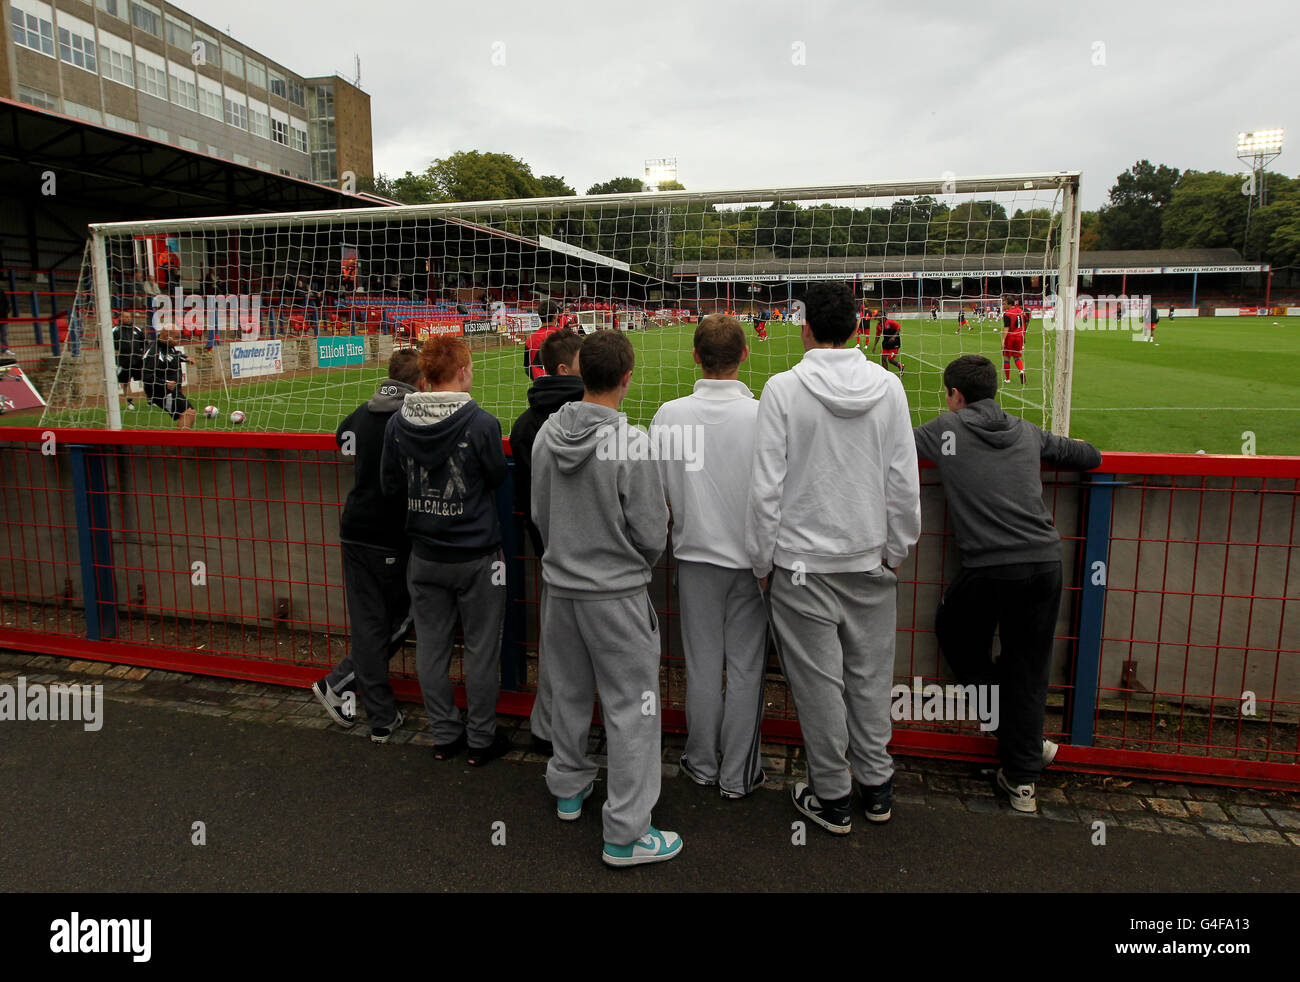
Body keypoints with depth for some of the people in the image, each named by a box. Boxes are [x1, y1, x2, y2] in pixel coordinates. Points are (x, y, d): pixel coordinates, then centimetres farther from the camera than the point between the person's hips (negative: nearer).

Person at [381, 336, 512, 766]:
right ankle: (481, 739, 22)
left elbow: (390, 484, 4)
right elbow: (497, 477, -5)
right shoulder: (481, 422, -19)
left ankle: (444, 735, 28)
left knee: (431, 647, 15)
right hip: (477, 556, -4)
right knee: (481, 650, 9)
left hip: (424, 556, 4)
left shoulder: (398, 423, -5)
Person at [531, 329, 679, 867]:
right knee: (631, 706, 5)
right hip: (616, 591, -6)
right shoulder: (630, 442, -20)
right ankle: (626, 833, 12)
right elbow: (652, 533, -14)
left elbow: (539, 513, 7)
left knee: (568, 692, 22)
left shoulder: (547, 434, -3)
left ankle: (568, 787, 41)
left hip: (558, 584, 6)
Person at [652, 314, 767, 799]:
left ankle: (701, 764, 29)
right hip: (751, 557, -1)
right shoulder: (762, 415, -15)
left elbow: (656, 488, -2)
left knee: (702, 664, 14)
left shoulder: (669, 415, -10)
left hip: (695, 555, 1)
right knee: (745, 668, 10)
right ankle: (738, 774, 22)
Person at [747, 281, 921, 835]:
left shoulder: (784, 389, -12)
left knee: (819, 680, 8)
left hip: (802, 563, -3)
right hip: (871, 560, 4)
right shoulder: (888, 386, -1)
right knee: (871, 676, 16)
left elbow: (767, 487, -12)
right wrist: (896, 550, 12)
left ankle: (831, 797, 22)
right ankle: (877, 787, 31)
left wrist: (762, 561, -1)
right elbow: (904, 482, 1)